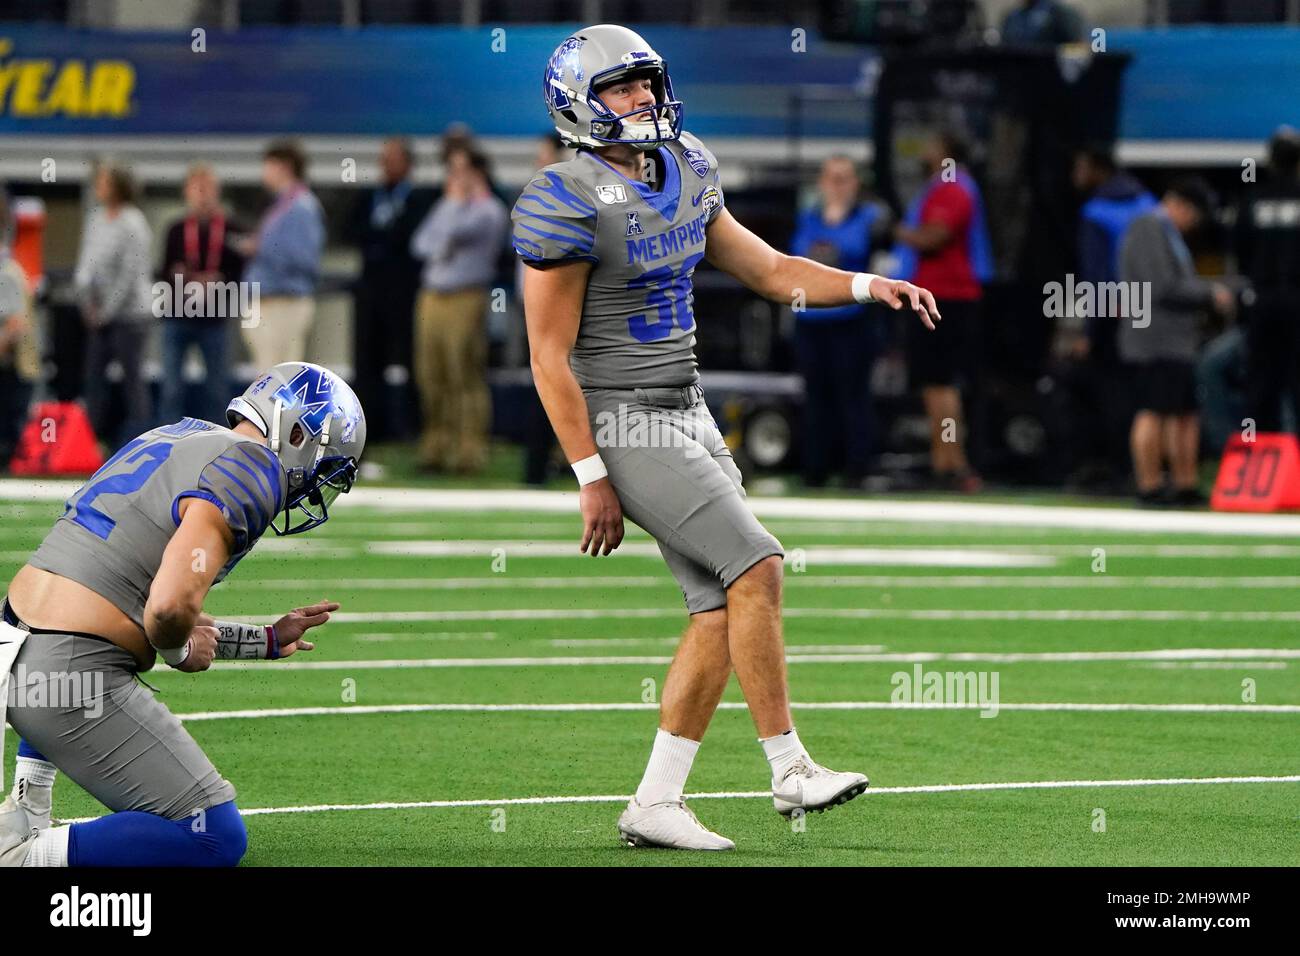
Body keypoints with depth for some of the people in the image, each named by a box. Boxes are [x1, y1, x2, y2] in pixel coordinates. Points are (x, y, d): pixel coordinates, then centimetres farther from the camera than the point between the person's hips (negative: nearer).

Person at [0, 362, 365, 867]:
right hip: (71, 684, -9)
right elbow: (170, 607, -23)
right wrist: (181, 651, -1)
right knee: (218, 839, -4)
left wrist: (267, 641, 28)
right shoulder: (247, 472, -9)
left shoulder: (173, 438, 21)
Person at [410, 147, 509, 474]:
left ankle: (470, 452, -9)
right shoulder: (446, 205, 21)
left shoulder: (490, 210, -2)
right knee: (431, 376, 5)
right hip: (433, 296, 7)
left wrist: (458, 199, -3)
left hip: (466, 297, -7)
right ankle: (435, 449, 9)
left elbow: (455, 232, -17)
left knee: (466, 376, -9)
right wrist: (440, 249, -3)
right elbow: (420, 243, 15)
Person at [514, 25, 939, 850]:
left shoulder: (687, 173, 9)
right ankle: (789, 770, -10)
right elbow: (551, 357, -14)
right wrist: (592, 479, -16)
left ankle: (654, 806, 7)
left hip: (689, 415, 8)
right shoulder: (569, 206, -15)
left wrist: (869, 287, 0)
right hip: (623, 426, -8)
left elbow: (769, 270, 17)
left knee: (721, 611, 3)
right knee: (758, 566, -17)